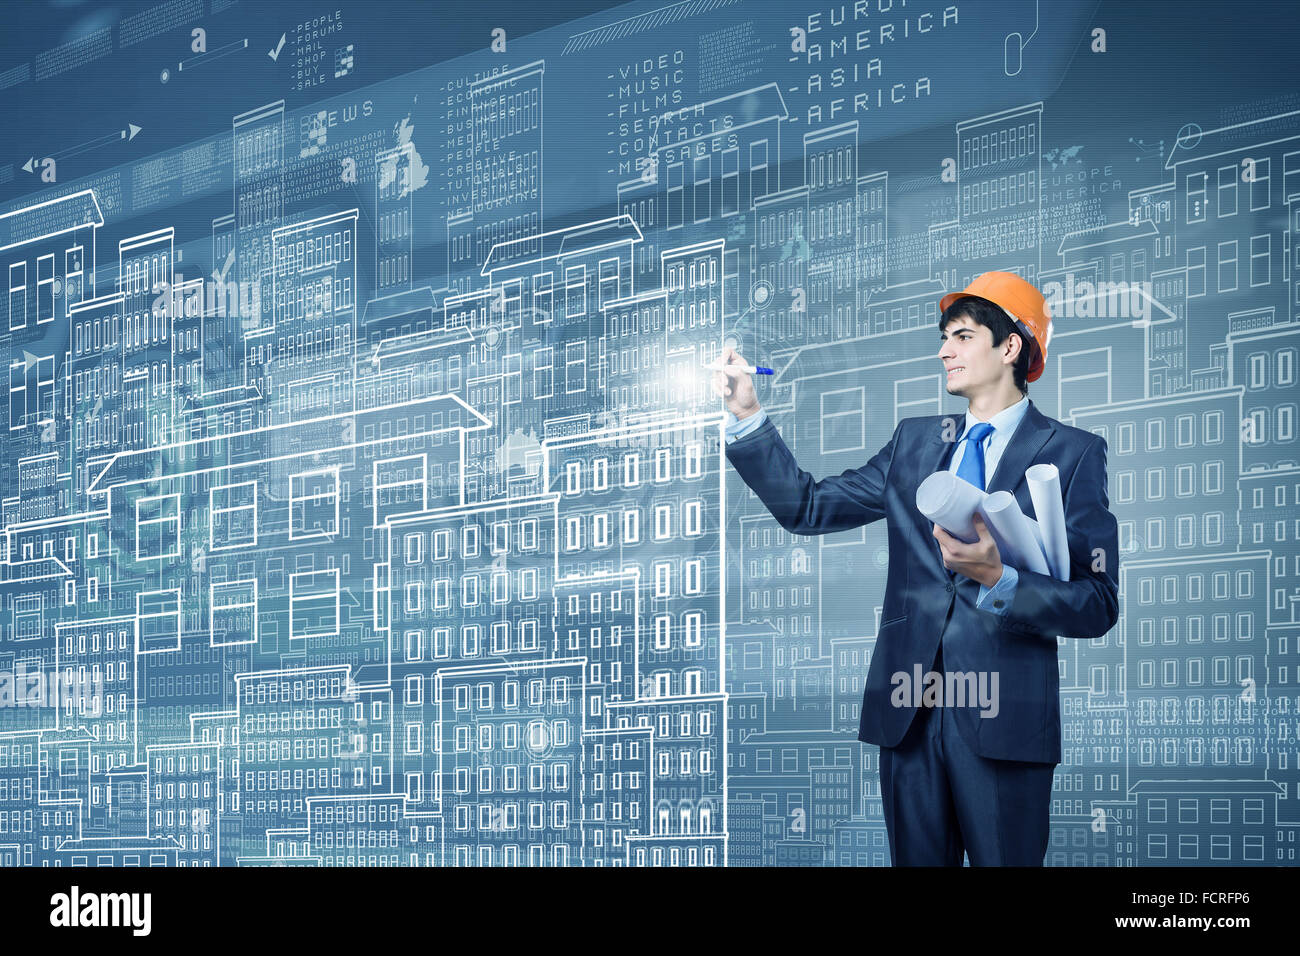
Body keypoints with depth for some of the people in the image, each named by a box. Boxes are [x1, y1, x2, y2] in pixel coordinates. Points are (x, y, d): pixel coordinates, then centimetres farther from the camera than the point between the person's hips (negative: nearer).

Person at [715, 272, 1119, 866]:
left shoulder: (1071, 453, 0)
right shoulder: (914, 442, 16)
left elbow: (1097, 604, -7)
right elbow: (808, 508, 12)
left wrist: (998, 579, -23)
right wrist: (747, 416, 4)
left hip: (1003, 721, -4)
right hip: (910, 714, 4)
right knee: (917, 861, 9)